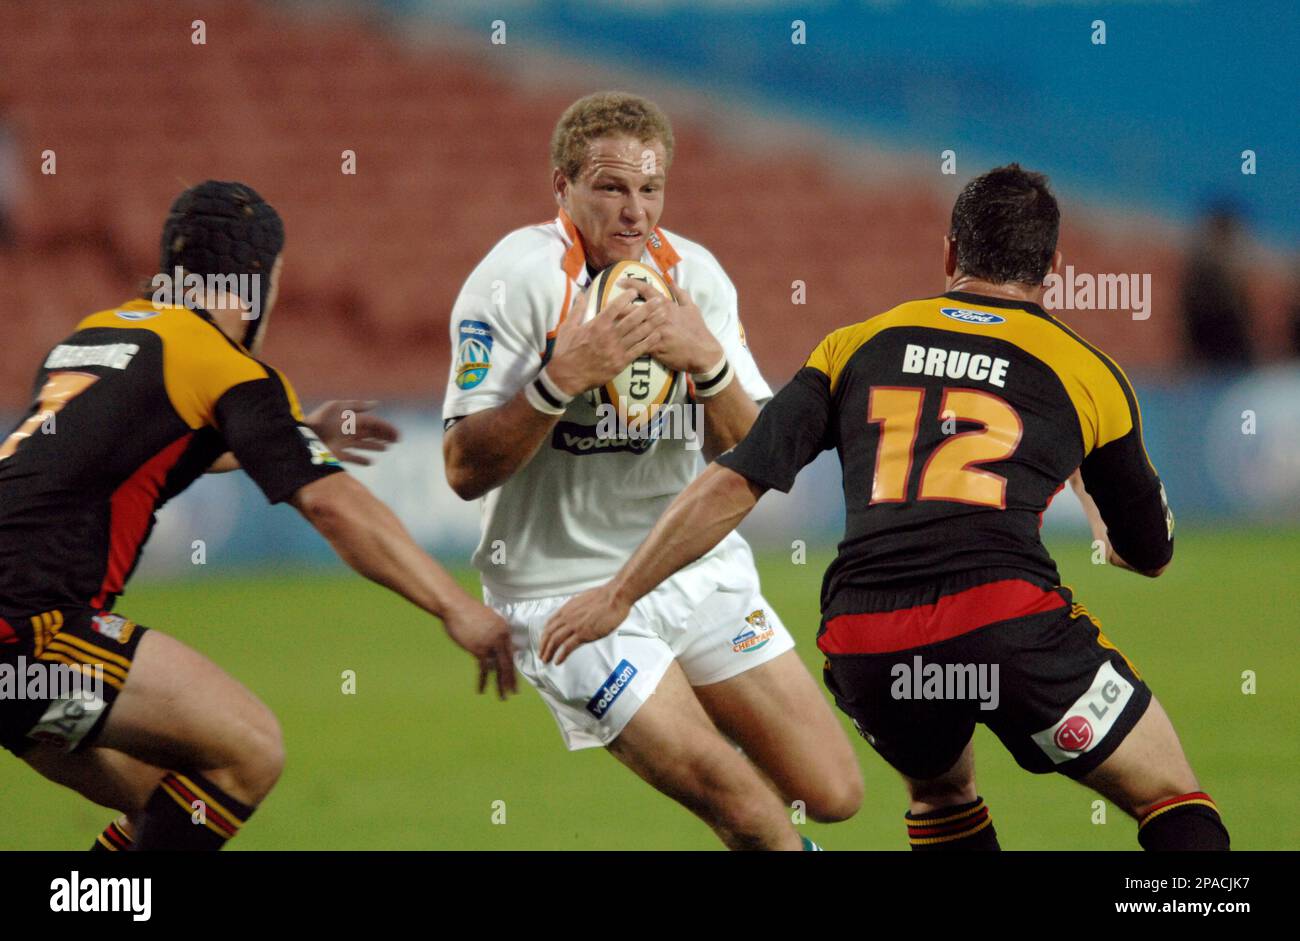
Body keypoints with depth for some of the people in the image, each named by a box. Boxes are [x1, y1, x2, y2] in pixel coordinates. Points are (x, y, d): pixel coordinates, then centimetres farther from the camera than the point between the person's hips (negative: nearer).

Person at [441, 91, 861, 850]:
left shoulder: (695, 275, 0)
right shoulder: (519, 279, -14)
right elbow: (466, 470, -17)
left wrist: (707, 363, -20)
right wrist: (562, 379, -30)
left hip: (699, 565, 5)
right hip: (566, 585, -5)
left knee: (832, 793, 2)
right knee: (744, 809, -17)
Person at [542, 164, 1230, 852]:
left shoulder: (858, 345, 20)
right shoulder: (1087, 371, 15)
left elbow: (730, 486, 14)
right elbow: (1150, 554, 25)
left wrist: (617, 596, 22)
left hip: (863, 649, 3)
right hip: (1007, 620, -3)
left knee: (940, 795, 33)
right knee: (1171, 796, 11)